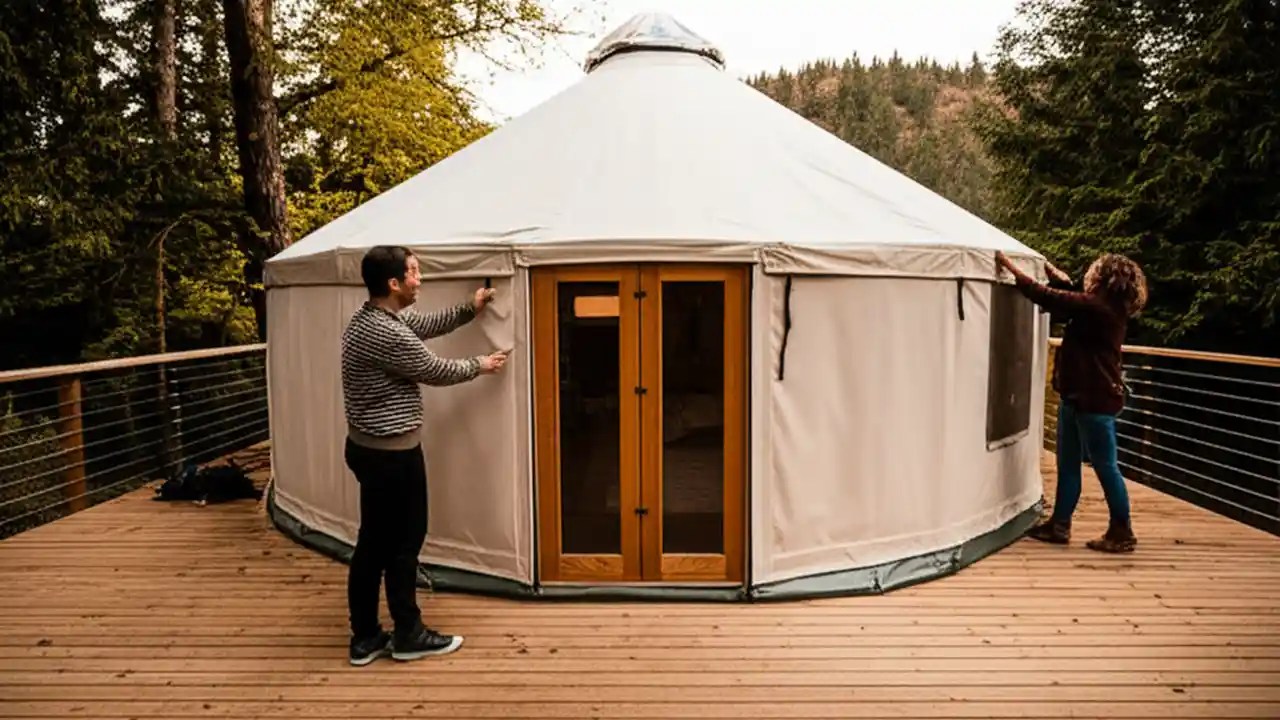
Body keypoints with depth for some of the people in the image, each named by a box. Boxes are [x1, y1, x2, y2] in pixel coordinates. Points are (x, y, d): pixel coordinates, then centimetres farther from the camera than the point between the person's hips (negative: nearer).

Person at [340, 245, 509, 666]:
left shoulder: (369, 318, 6)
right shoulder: (387, 335, -25)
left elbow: (424, 325, 22)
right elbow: (436, 371, -11)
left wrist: (470, 310, 23)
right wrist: (479, 366, 6)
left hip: (367, 446, 10)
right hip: (392, 453, -10)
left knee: (373, 544, 15)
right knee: (402, 543, 5)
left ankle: (365, 638, 24)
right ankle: (408, 636, 19)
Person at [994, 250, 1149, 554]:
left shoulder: (1099, 309, -20)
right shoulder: (1106, 309, 8)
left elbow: (1048, 298, -23)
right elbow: (1071, 298, 28)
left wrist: (1010, 267, -17)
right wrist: (1058, 275, 19)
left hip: (1095, 401, -10)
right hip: (1077, 398, 10)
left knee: (1105, 466, 2)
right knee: (1067, 464, 14)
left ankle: (1122, 532, 15)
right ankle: (1059, 525, 23)